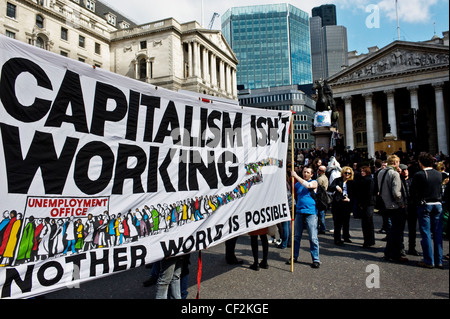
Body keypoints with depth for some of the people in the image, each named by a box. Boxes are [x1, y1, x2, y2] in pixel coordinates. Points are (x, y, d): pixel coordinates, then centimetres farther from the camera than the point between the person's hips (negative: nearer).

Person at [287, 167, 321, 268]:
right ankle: (294, 257, 22)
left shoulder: (314, 182, 3)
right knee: (296, 236, 10)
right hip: (299, 212, 4)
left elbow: (308, 185, -17)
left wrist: (296, 176, -16)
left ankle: (316, 259, 10)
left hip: (310, 213, -4)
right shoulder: (298, 183, 16)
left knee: (313, 237, -1)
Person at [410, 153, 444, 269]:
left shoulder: (419, 175, -12)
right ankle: (438, 260, 17)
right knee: (438, 234, 10)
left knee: (426, 234, 1)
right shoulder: (439, 174, 4)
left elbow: (413, 193, -10)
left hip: (424, 206, -5)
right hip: (438, 205, 5)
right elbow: (440, 189, 10)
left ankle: (429, 261, 6)